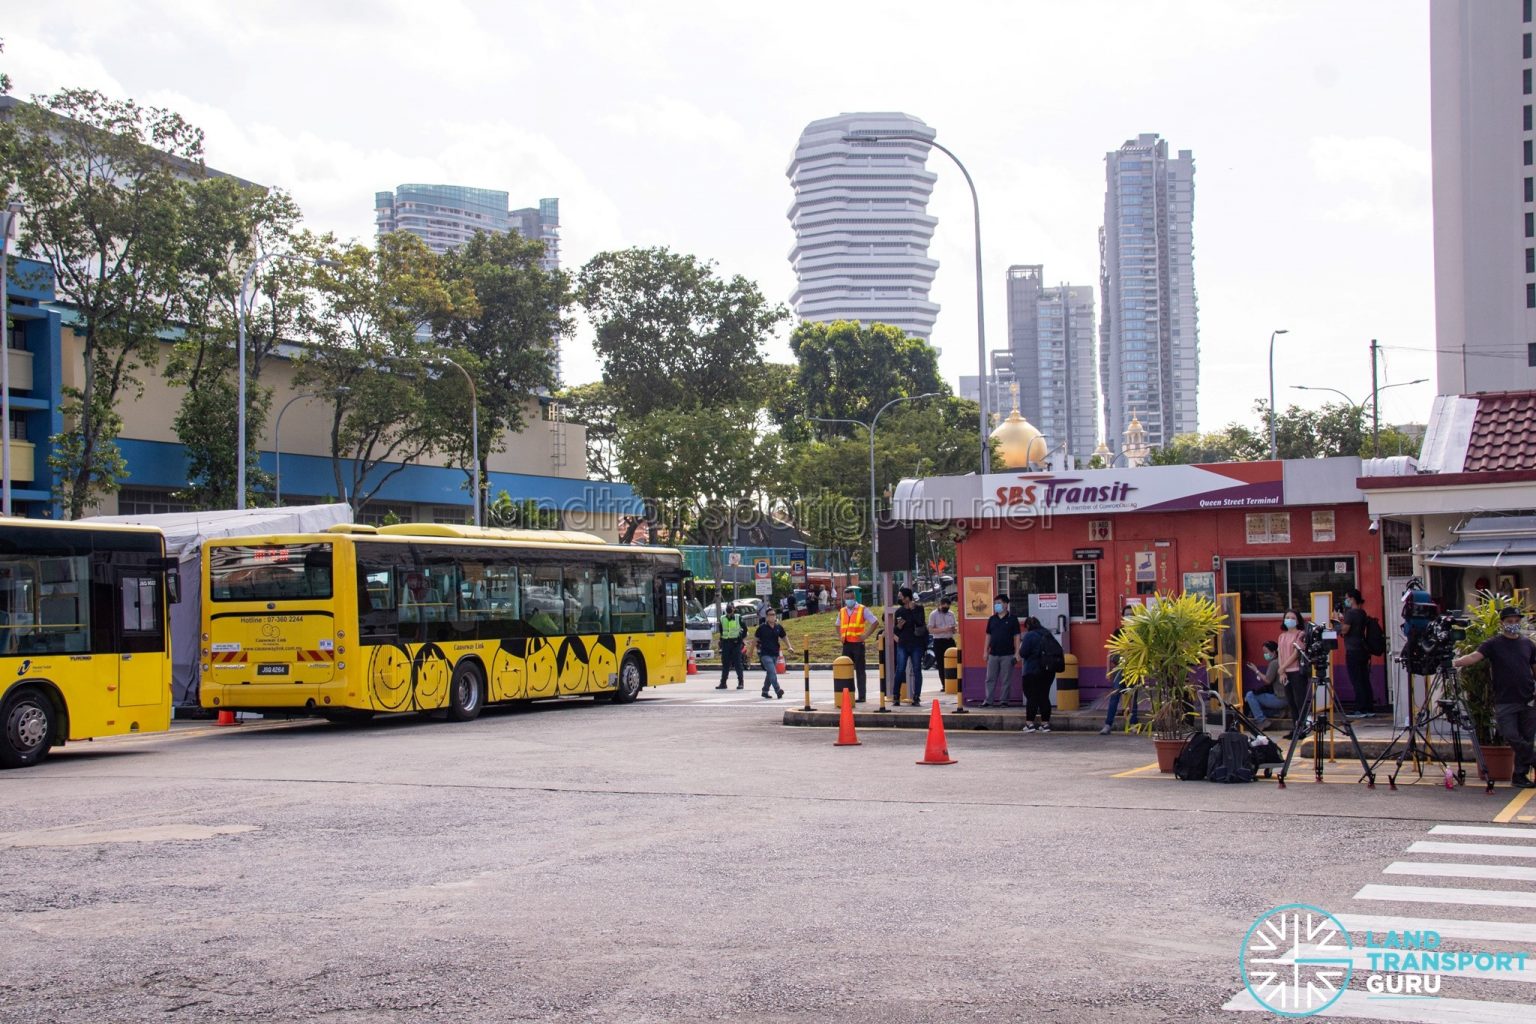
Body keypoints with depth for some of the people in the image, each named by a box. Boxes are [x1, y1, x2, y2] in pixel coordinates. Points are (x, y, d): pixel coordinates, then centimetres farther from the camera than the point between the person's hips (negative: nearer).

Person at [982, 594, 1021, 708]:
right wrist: (986, 651, 9)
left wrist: (1017, 653, -8)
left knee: (1005, 680, 1)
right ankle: (988, 700, 6)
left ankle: (1003, 700, 8)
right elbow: (988, 636, 14)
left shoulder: (1012, 618, -2)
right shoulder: (992, 619, 10)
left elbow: (1016, 636, -3)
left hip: (1007, 654, -4)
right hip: (993, 654, 4)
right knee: (990, 678, 3)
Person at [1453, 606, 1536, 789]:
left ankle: (1520, 775, 12)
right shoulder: (1493, 644, 0)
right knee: (1511, 736, -12)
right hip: (1504, 702, -3)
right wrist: (1454, 662, -32)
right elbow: (1474, 657, -14)